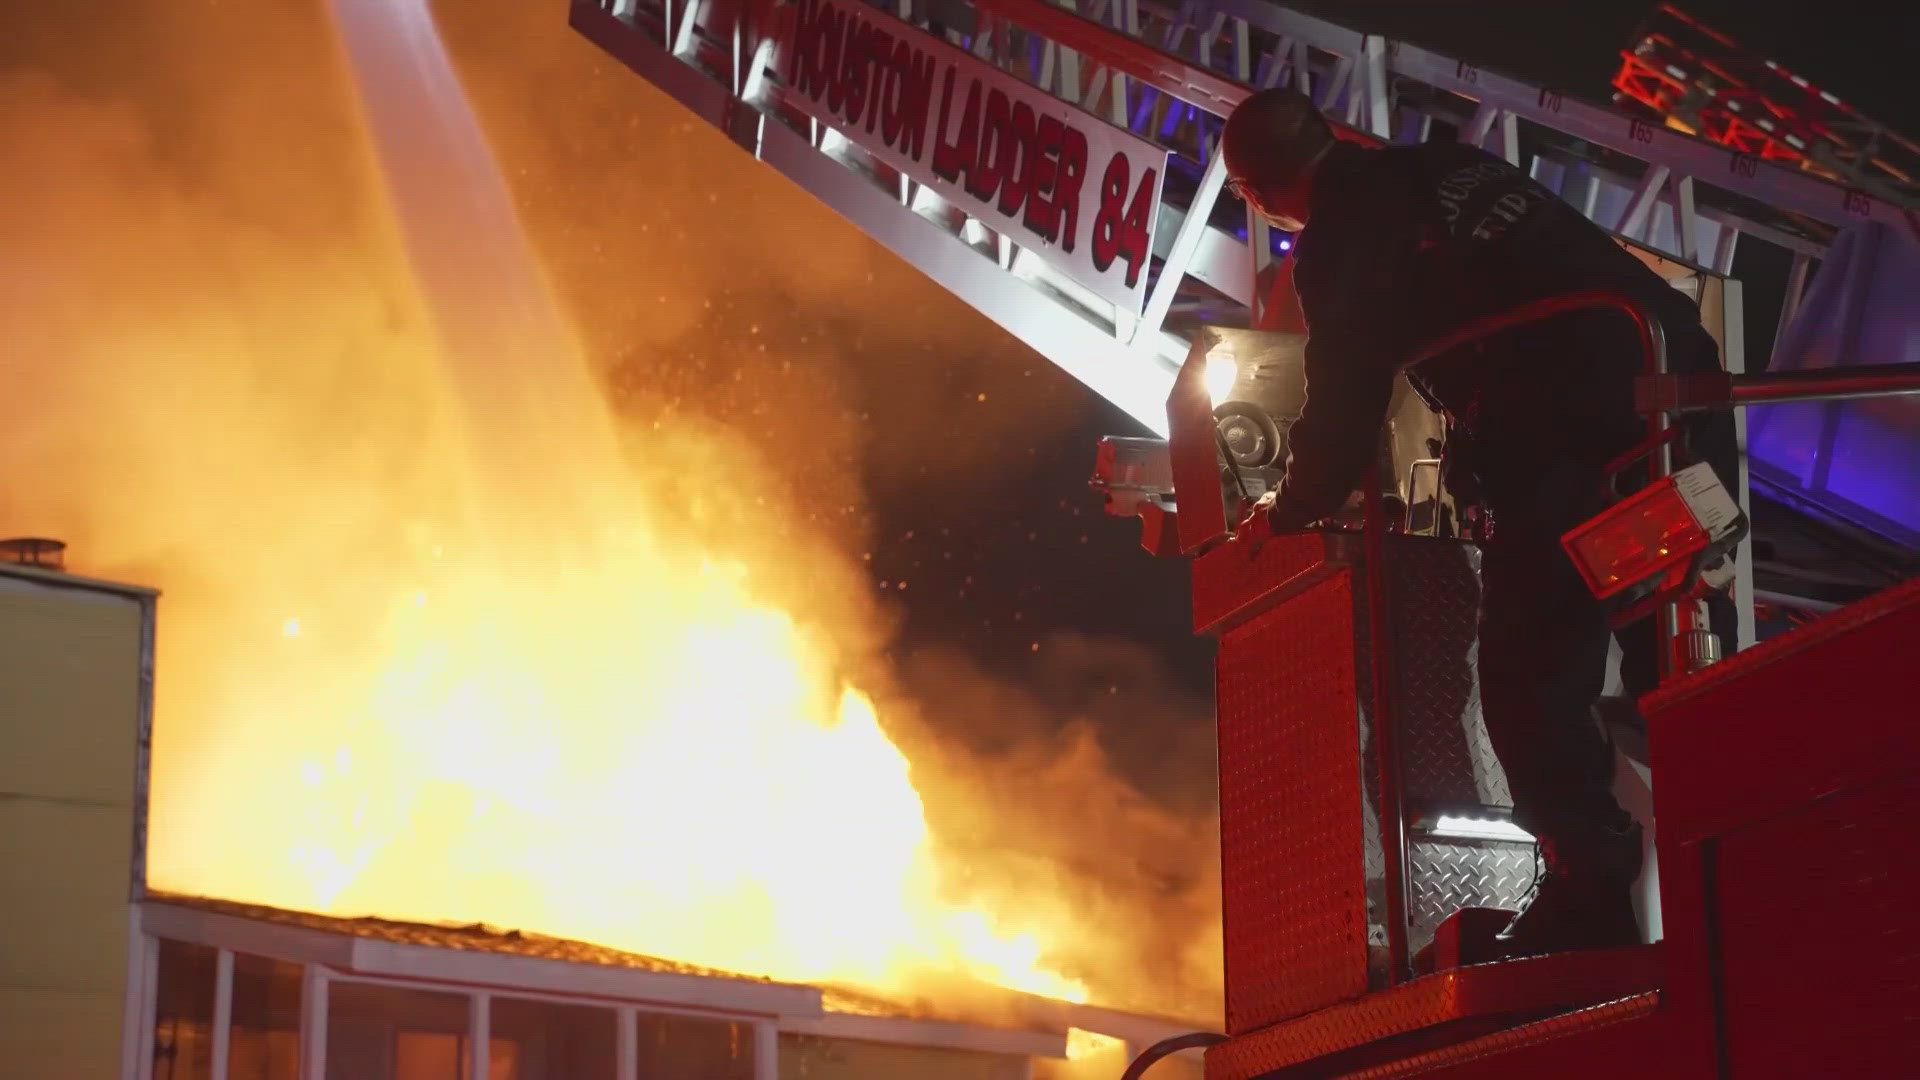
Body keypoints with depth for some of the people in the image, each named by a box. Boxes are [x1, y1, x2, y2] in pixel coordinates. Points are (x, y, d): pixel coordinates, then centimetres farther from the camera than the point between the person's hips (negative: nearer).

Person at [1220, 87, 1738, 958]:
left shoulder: (1337, 244, 0)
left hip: (1560, 450, -7)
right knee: (1674, 666, 13)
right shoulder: (1451, 168, 22)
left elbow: (1343, 406, 4)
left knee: (1526, 677, 3)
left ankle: (1589, 892, -4)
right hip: (1681, 390, 7)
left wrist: (1289, 513, 23)